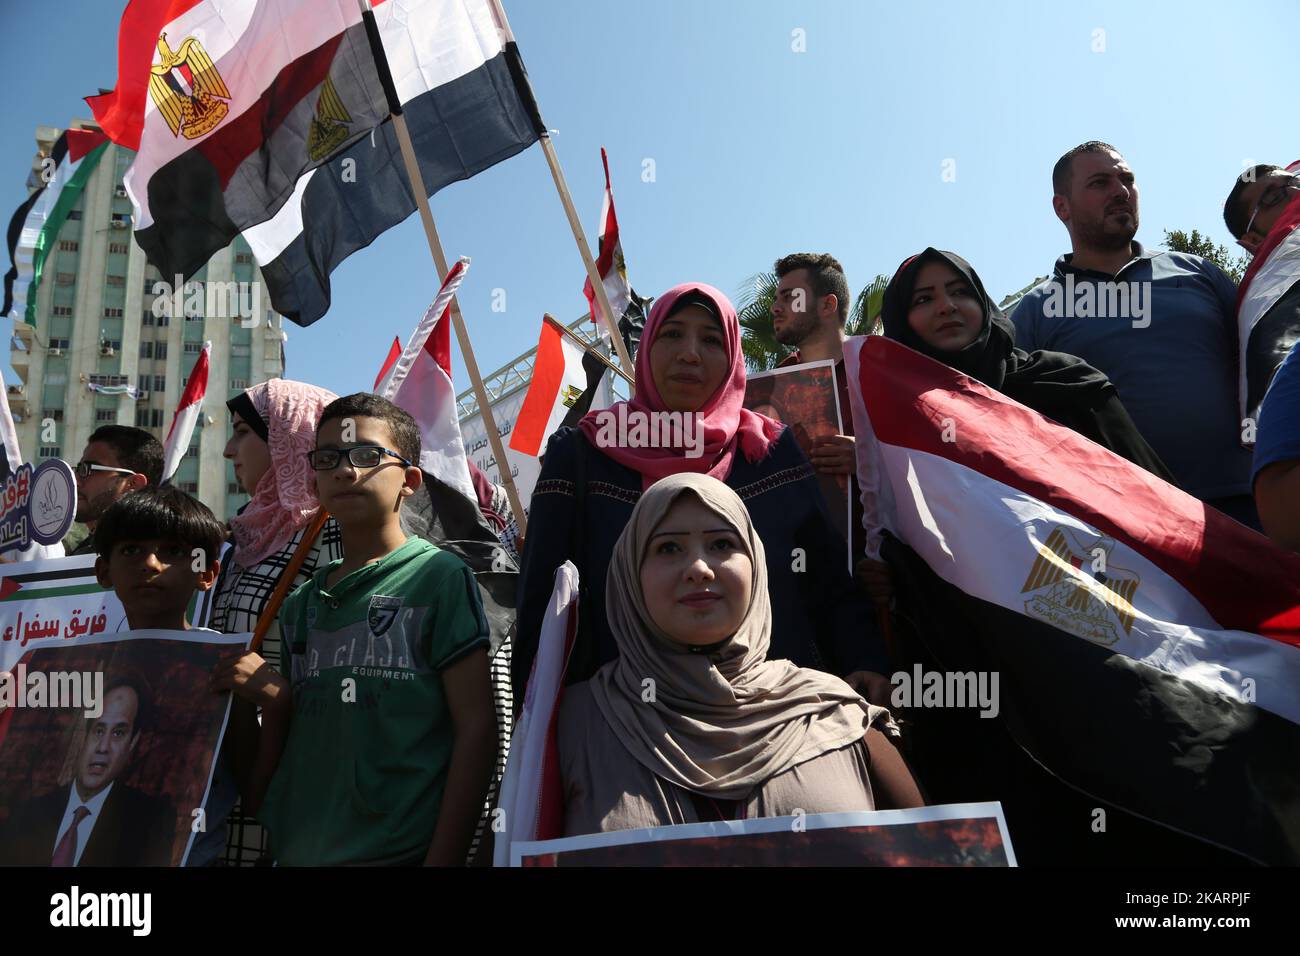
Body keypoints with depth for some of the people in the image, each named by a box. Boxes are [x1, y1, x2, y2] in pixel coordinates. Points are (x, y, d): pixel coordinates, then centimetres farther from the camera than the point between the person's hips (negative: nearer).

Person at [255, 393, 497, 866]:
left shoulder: (440, 576, -9)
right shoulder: (301, 604, 7)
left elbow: (477, 729, -12)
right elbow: (295, 738, 15)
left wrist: (444, 856, -16)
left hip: (401, 849, -5)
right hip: (299, 851, 5)